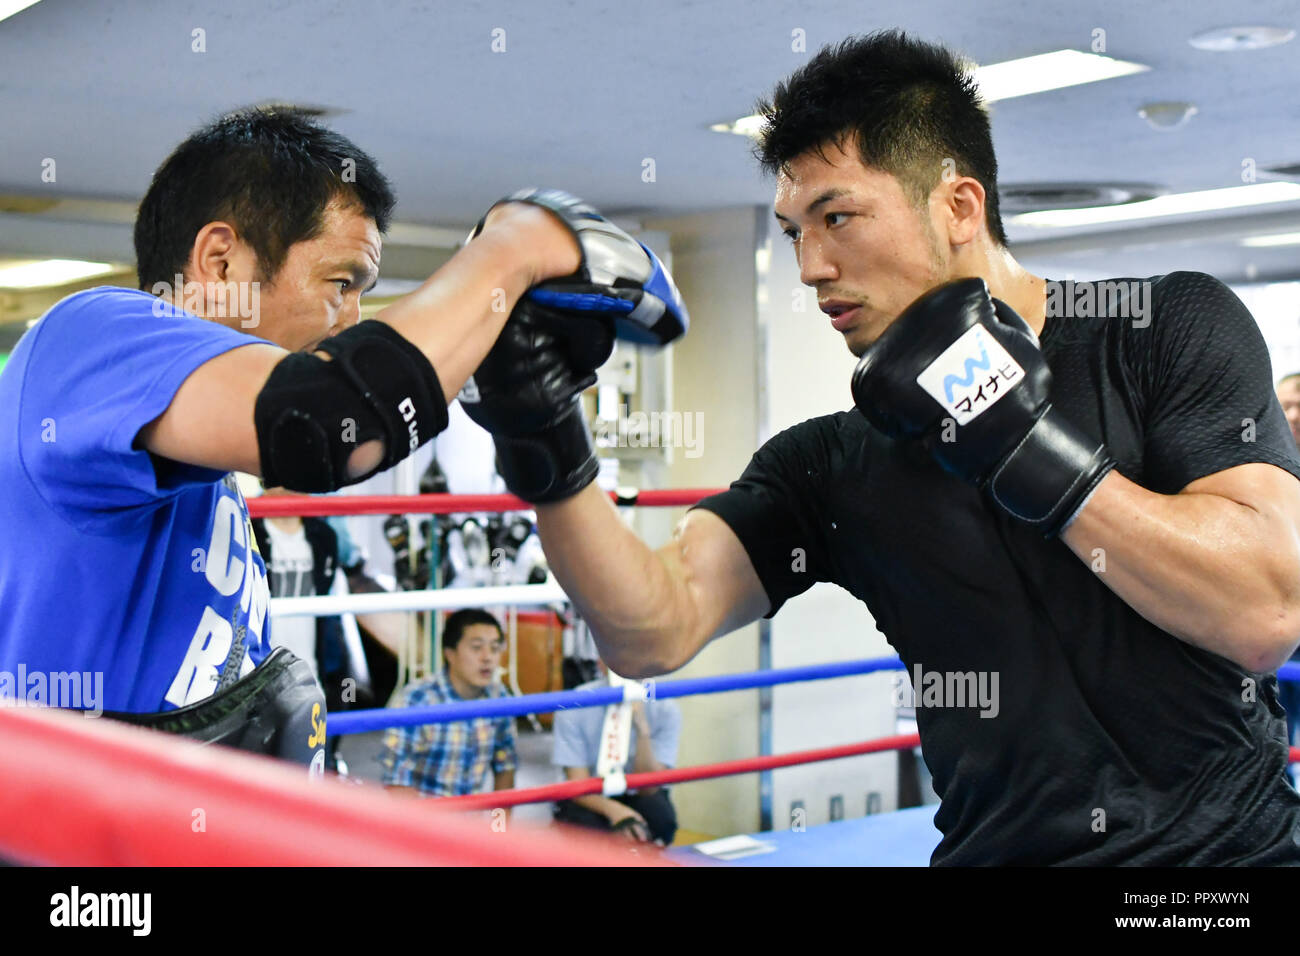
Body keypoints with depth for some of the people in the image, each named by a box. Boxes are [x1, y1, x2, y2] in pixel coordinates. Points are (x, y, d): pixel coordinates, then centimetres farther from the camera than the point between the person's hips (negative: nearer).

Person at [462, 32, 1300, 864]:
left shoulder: (1173, 328, -1)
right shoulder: (829, 463, 4)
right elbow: (655, 630, -6)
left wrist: (1023, 441, -14)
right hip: (997, 846, 1)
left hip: (1226, 839, 0)